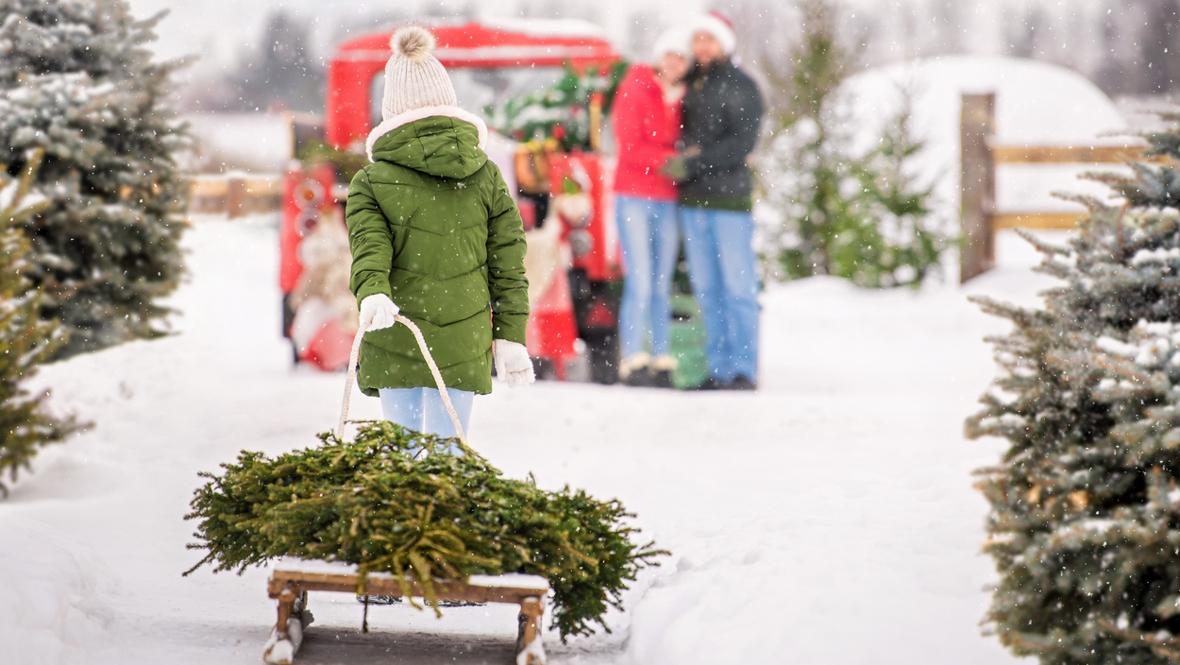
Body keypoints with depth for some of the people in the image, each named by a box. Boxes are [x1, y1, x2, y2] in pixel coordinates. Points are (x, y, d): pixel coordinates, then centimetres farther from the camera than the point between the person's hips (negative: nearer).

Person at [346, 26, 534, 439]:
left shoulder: (371, 183, -1)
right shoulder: (486, 177, 5)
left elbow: (369, 250, -15)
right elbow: (508, 264, 7)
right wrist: (511, 336, 12)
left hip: (395, 342, -1)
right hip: (464, 342, 1)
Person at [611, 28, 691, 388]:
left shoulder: (680, 97, 13)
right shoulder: (634, 90, -3)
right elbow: (630, 147, -10)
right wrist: (672, 159, -15)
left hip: (667, 202, 5)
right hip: (634, 196, -5)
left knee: (661, 287, 6)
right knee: (640, 284, -10)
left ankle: (661, 361, 8)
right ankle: (632, 362, -8)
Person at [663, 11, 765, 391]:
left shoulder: (742, 87, -3)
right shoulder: (689, 85, 14)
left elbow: (742, 144, -13)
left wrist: (694, 162, -18)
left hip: (730, 200, -6)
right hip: (692, 202, 6)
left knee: (738, 287, -5)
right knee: (707, 289, 7)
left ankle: (744, 371, -4)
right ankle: (719, 369, 11)